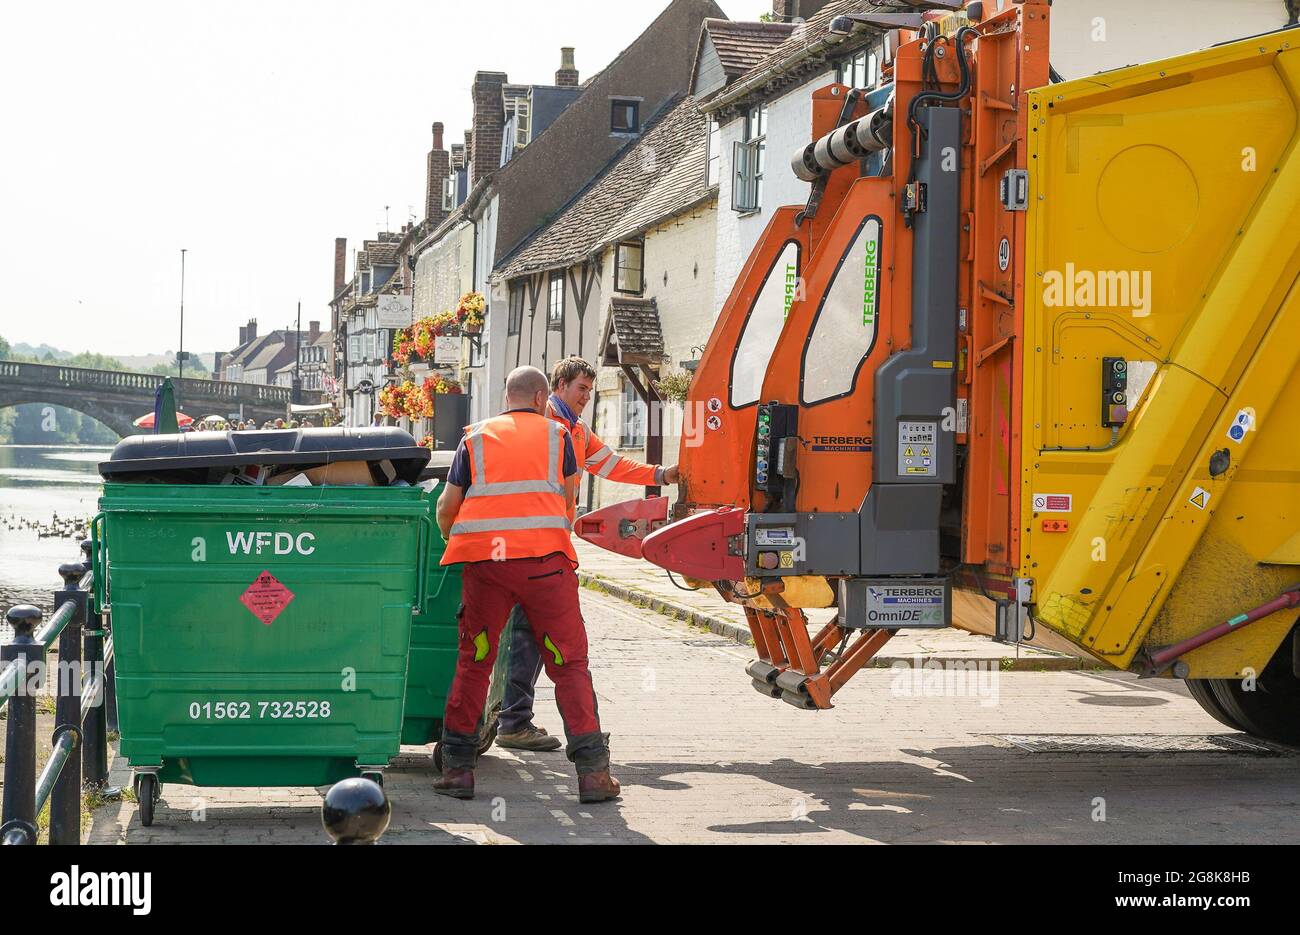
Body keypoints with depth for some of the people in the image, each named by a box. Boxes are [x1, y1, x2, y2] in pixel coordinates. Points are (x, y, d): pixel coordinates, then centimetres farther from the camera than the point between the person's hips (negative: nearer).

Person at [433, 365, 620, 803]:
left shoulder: (474, 438, 17)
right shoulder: (556, 434, 15)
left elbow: (446, 508, 16)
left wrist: (450, 537, 37)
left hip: (483, 557, 1)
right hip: (544, 555, -1)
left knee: (472, 663, 11)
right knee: (569, 662, 3)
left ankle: (458, 767, 11)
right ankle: (592, 772, -1)